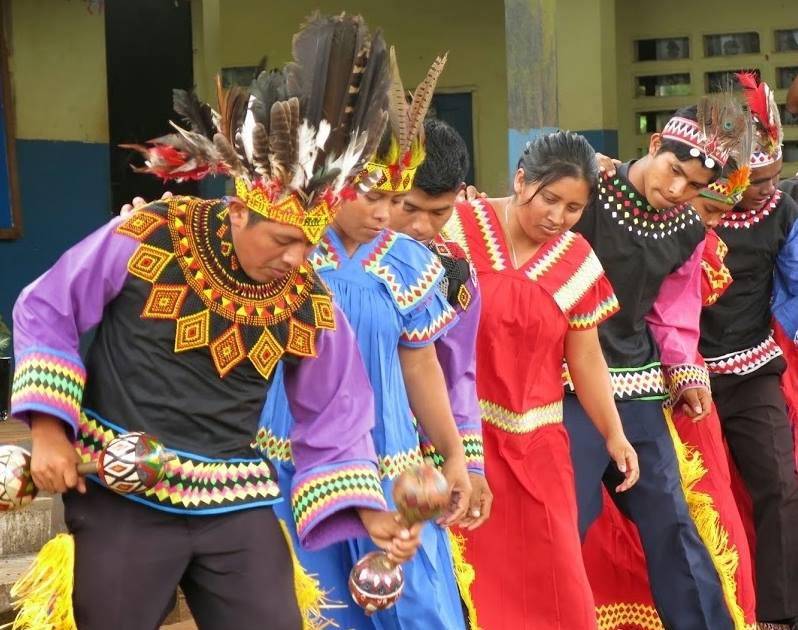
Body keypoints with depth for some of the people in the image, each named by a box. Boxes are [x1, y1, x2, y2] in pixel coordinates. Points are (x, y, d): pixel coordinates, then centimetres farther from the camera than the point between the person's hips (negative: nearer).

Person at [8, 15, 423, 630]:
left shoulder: (309, 301, -2)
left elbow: (333, 423, 6)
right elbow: (45, 313, -1)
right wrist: (47, 427, -9)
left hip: (238, 505, 3)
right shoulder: (146, 238, -12)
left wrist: (370, 513, -6)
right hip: (120, 496, -3)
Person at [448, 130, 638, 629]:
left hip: (535, 438, 3)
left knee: (549, 564, 5)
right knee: (468, 563, -1)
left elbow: (586, 355, 11)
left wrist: (613, 435, 14)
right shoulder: (460, 229, -7)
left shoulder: (578, 262, 4)